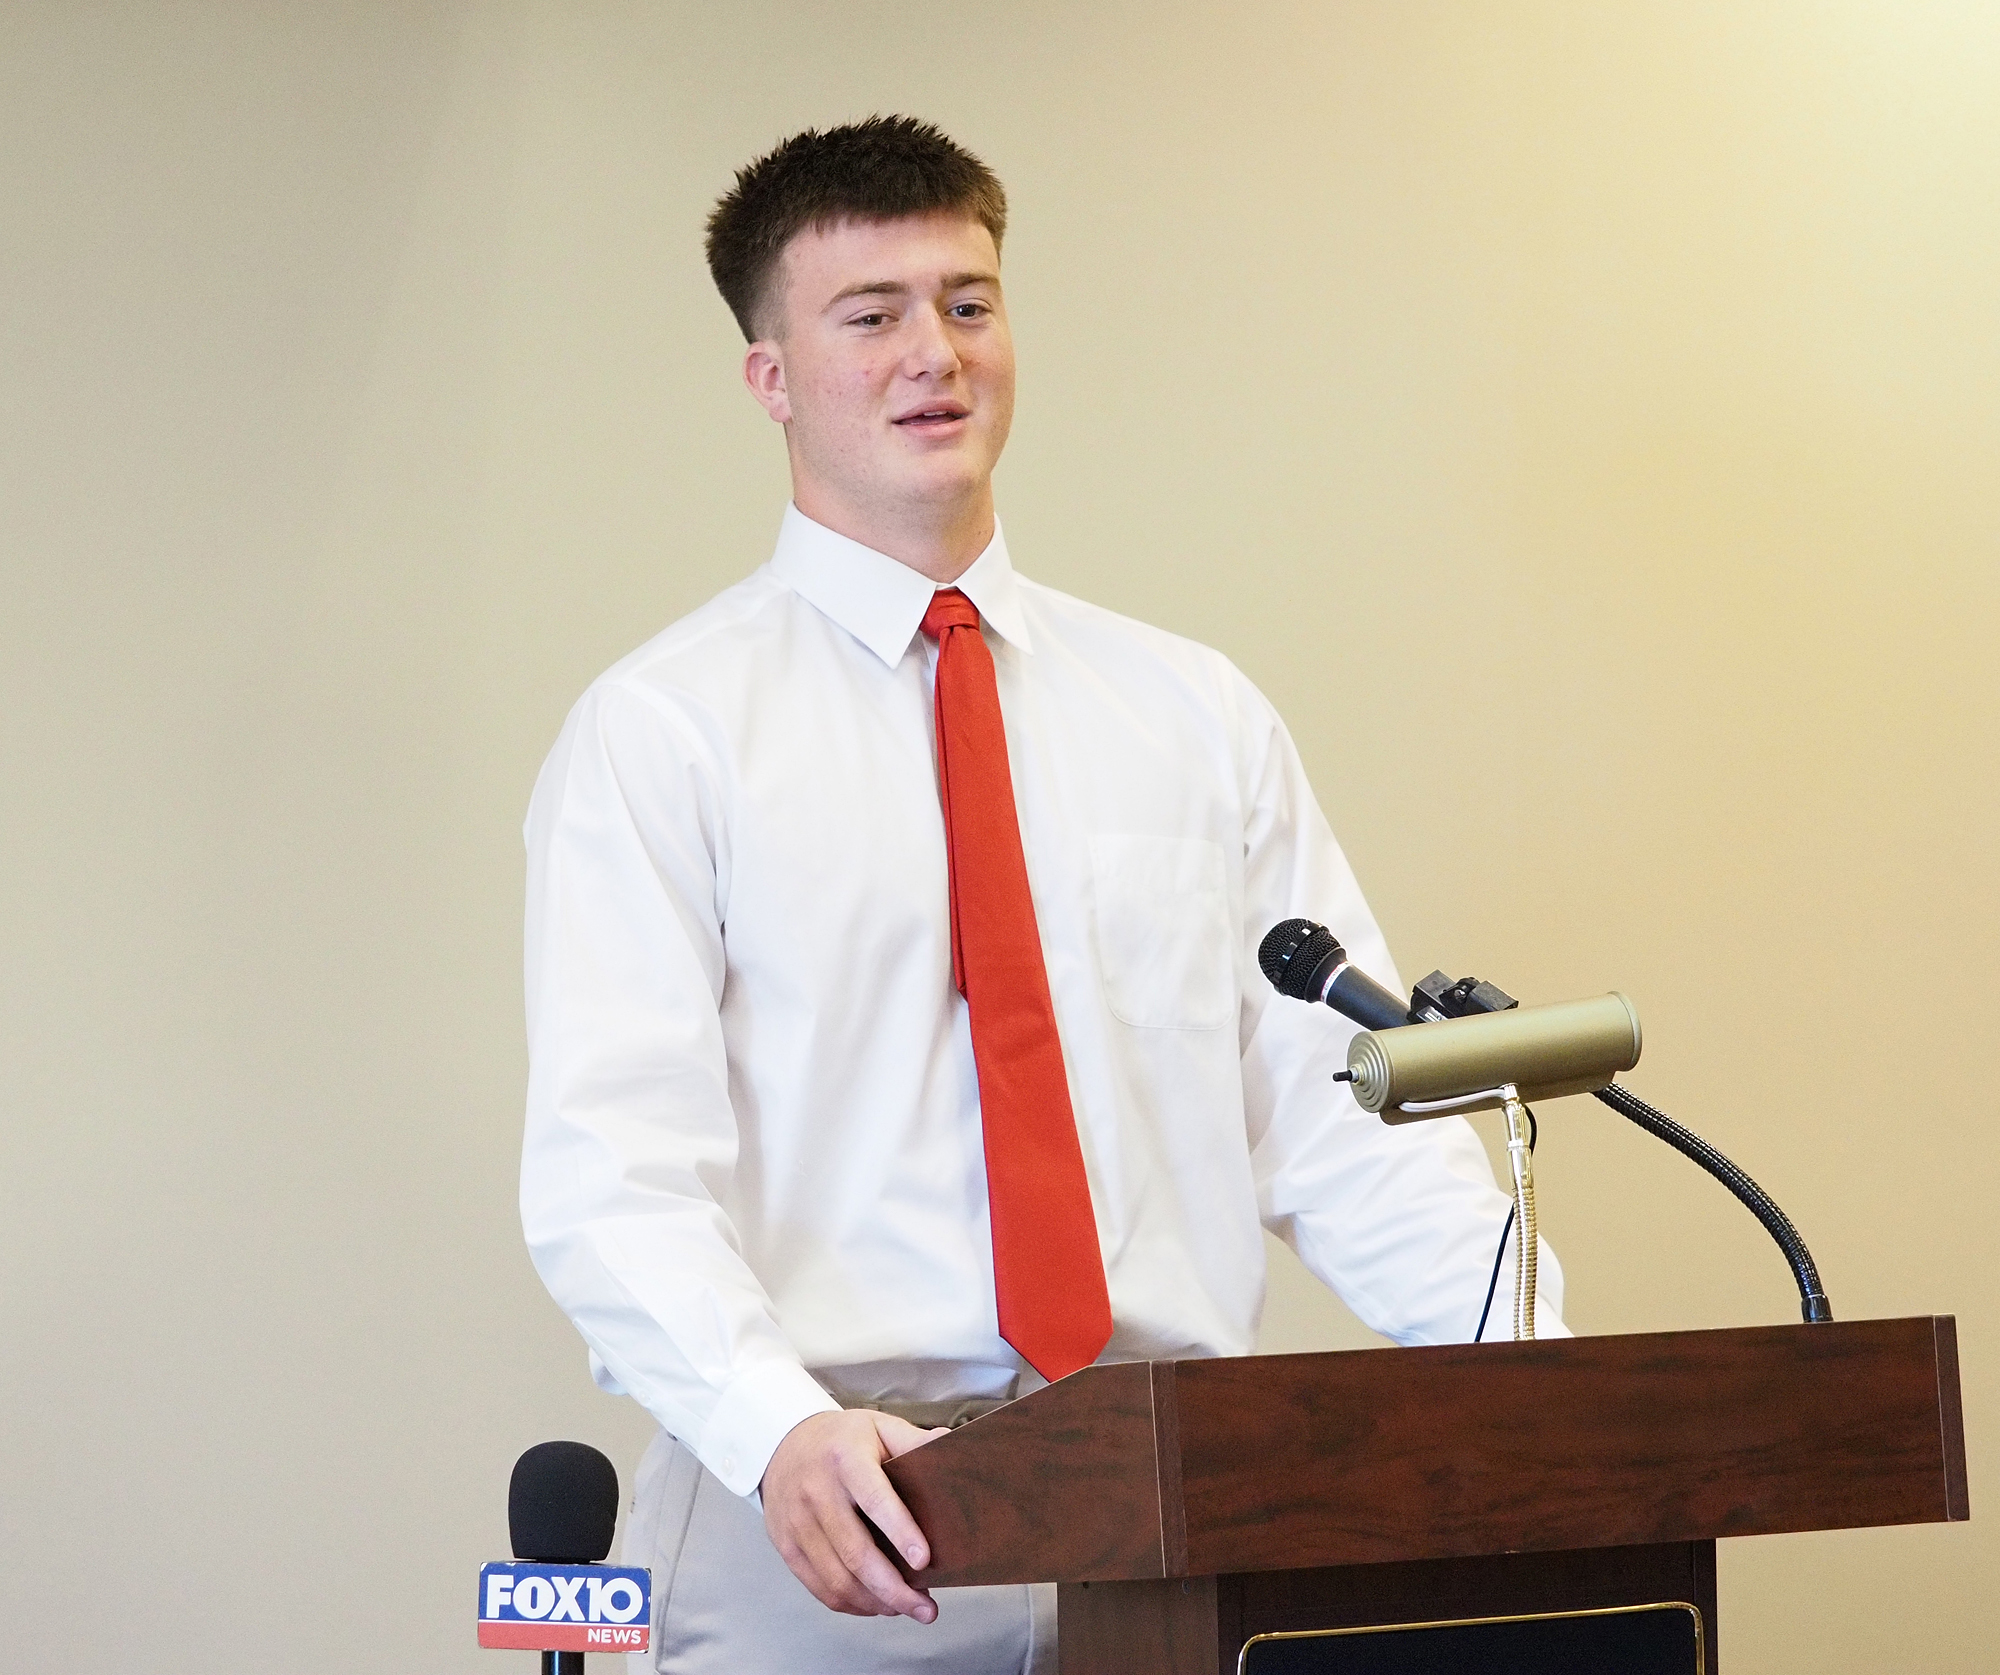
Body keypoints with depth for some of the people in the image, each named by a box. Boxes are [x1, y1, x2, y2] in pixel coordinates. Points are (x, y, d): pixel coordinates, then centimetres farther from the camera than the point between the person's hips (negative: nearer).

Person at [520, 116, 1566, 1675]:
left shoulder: (1197, 714, 15)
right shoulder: (665, 732, 3)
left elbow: (1341, 1108, 9)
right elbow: (616, 1164, -8)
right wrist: (781, 1430, -26)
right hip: (840, 1518, -3)